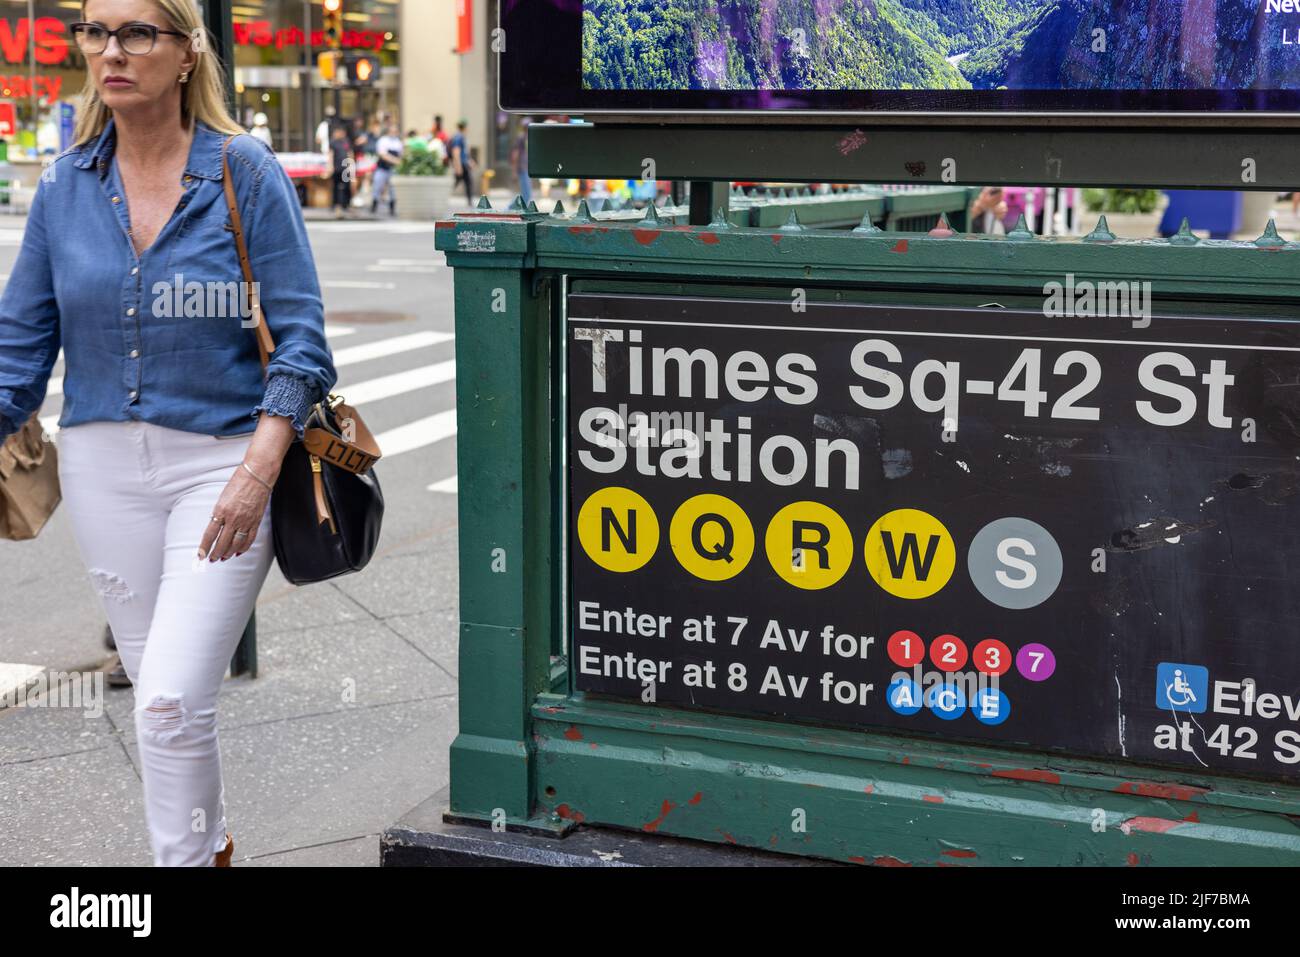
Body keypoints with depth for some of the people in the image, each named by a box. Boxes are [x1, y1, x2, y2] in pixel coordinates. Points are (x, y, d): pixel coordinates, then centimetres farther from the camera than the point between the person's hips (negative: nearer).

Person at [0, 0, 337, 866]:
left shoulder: (246, 175, -7)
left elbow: (301, 341, -9)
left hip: (223, 460, -4)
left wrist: (257, 473, -18)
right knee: (159, 690, 15)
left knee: (171, 702, -12)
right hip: (103, 465, 5)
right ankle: (213, 844, 37)